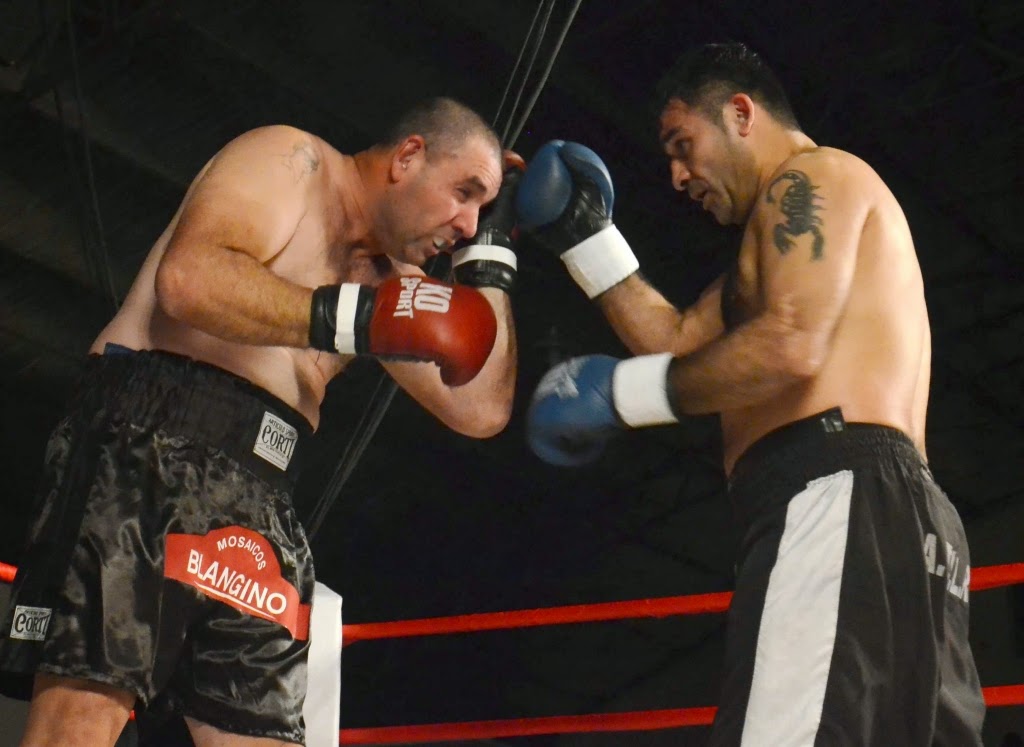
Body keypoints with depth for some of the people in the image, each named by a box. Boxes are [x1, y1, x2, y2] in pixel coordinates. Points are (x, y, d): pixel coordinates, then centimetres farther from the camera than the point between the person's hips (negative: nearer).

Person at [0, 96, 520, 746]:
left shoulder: (391, 280, 24)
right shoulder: (291, 159, 5)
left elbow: (482, 411, 15)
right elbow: (186, 276, -14)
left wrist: (491, 252, 17)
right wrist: (350, 318, -22)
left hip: (258, 503, 8)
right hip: (150, 440, -7)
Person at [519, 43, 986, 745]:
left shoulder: (812, 175, 3)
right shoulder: (782, 243, 33)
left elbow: (790, 346, -14)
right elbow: (678, 342, 27)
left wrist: (620, 393, -6)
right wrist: (588, 238, 25)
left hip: (836, 503, -10)